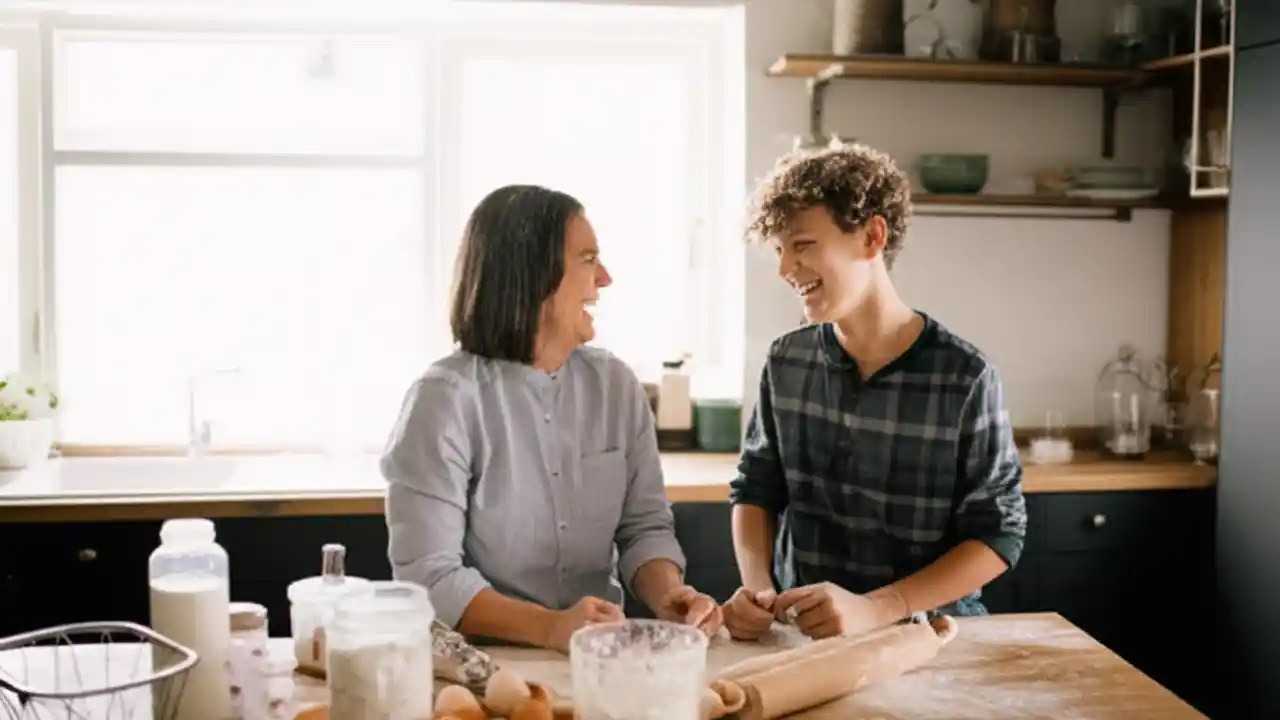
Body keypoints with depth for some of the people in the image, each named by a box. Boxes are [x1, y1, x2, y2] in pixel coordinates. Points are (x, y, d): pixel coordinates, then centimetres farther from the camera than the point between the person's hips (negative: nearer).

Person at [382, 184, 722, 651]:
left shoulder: (616, 386, 4)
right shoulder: (445, 398, -12)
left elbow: (645, 525, 6)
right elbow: (428, 575, -16)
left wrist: (669, 597, -15)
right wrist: (550, 628, -28)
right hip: (478, 661, -3)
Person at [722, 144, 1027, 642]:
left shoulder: (964, 377, -10)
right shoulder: (786, 362, 3)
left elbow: (998, 534, -8)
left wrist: (874, 609, -20)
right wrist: (757, 587, -8)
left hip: (924, 636, -3)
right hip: (798, 633, 3)